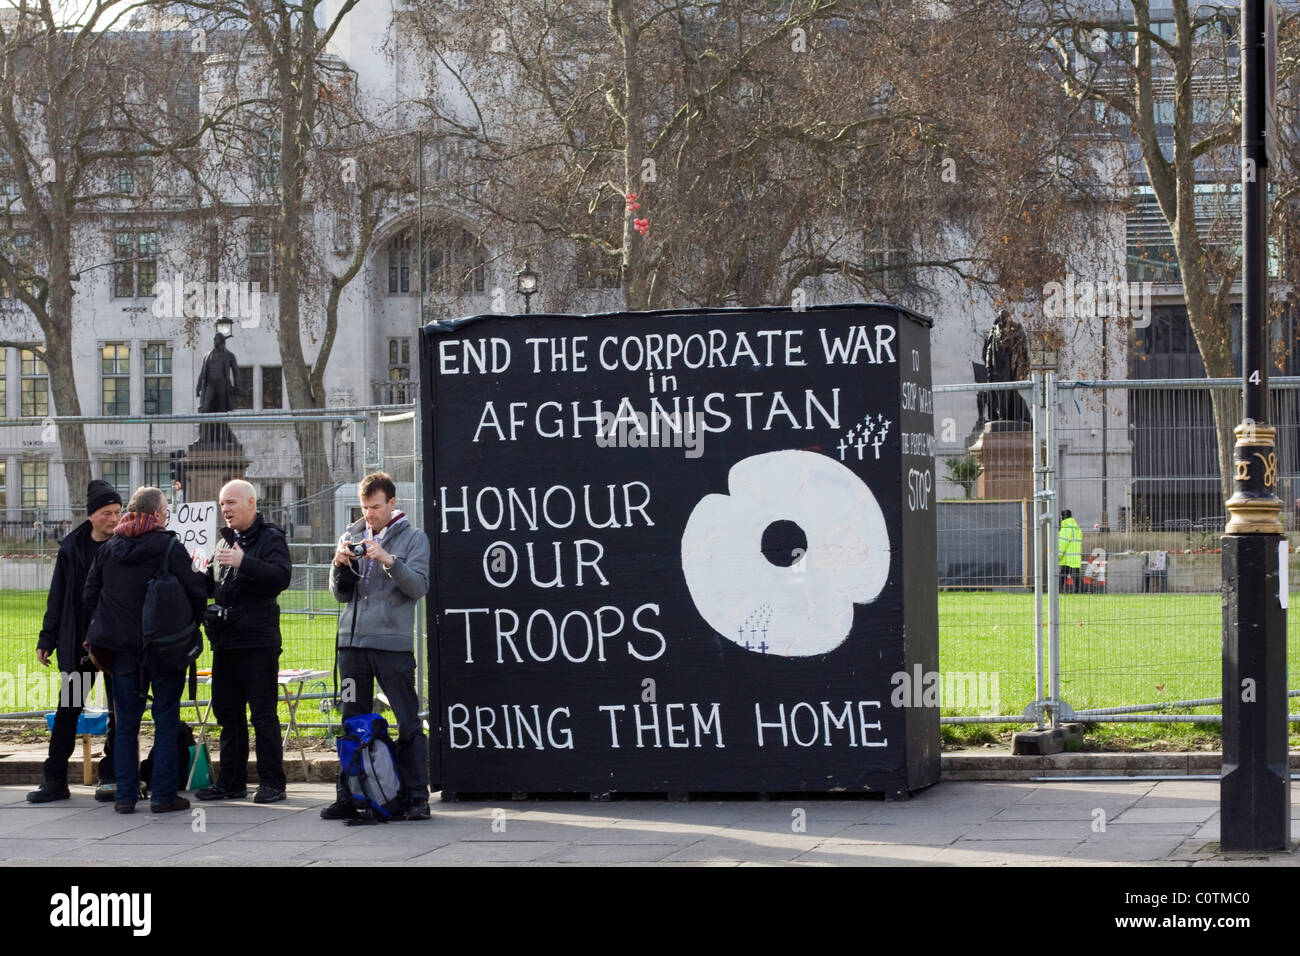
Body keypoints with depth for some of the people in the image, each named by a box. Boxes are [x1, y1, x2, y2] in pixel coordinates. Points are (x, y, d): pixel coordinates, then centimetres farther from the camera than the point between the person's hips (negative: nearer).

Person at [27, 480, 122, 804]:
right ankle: (55, 780, 8)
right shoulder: (72, 548, 5)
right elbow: (58, 597, 10)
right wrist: (47, 640, 8)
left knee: (119, 711, 3)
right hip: (78, 643, 2)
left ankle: (111, 777, 13)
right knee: (67, 710, 3)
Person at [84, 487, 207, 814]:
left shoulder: (108, 549, 5)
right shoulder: (169, 548, -10)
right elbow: (195, 591, -11)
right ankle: (163, 795, 1)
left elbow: (90, 594, 8)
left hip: (122, 649, 4)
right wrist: (190, 626, 5)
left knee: (126, 722, 10)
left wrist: (103, 632, 17)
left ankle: (125, 795, 9)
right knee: (166, 721, 2)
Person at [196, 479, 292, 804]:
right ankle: (231, 781, 18)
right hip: (225, 641, 8)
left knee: (264, 715, -6)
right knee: (228, 713, 11)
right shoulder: (226, 540, 18)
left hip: (258, 643, -8)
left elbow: (281, 576, -21)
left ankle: (272, 782, -2)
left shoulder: (270, 538, -5)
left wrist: (244, 563, -30)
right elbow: (212, 585, 27)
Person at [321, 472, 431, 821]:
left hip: (393, 641, -4)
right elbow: (341, 594, 14)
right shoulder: (352, 537, 15)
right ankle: (348, 796, 10)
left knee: (409, 721, -4)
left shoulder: (413, 538, 4)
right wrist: (339, 565, -5)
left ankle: (417, 796, -1)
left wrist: (389, 560, -20)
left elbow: (418, 586, -8)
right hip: (353, 640, 4)